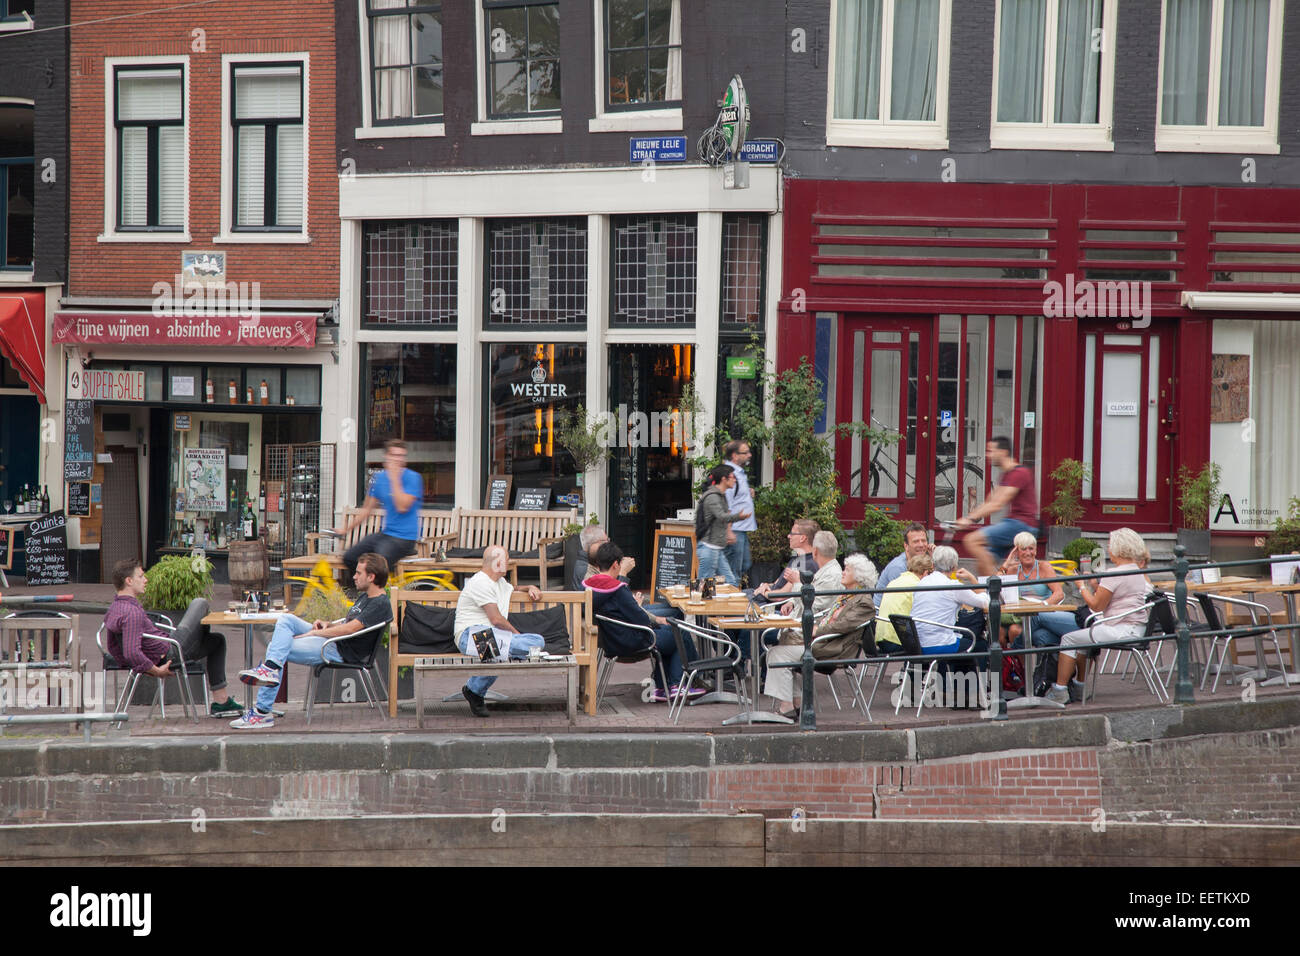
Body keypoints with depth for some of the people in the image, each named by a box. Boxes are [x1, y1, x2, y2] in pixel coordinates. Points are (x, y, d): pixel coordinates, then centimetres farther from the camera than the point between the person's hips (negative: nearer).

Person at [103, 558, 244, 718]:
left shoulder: (113, 609, 5)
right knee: (200, 604, 5)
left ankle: (221, 701, 22)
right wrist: (156, 671, -24)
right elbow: (132, 653, -36)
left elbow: (113, 648, 16)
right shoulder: (132, 612, -27)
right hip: (169, 653, -10)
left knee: (217, 641, 23)